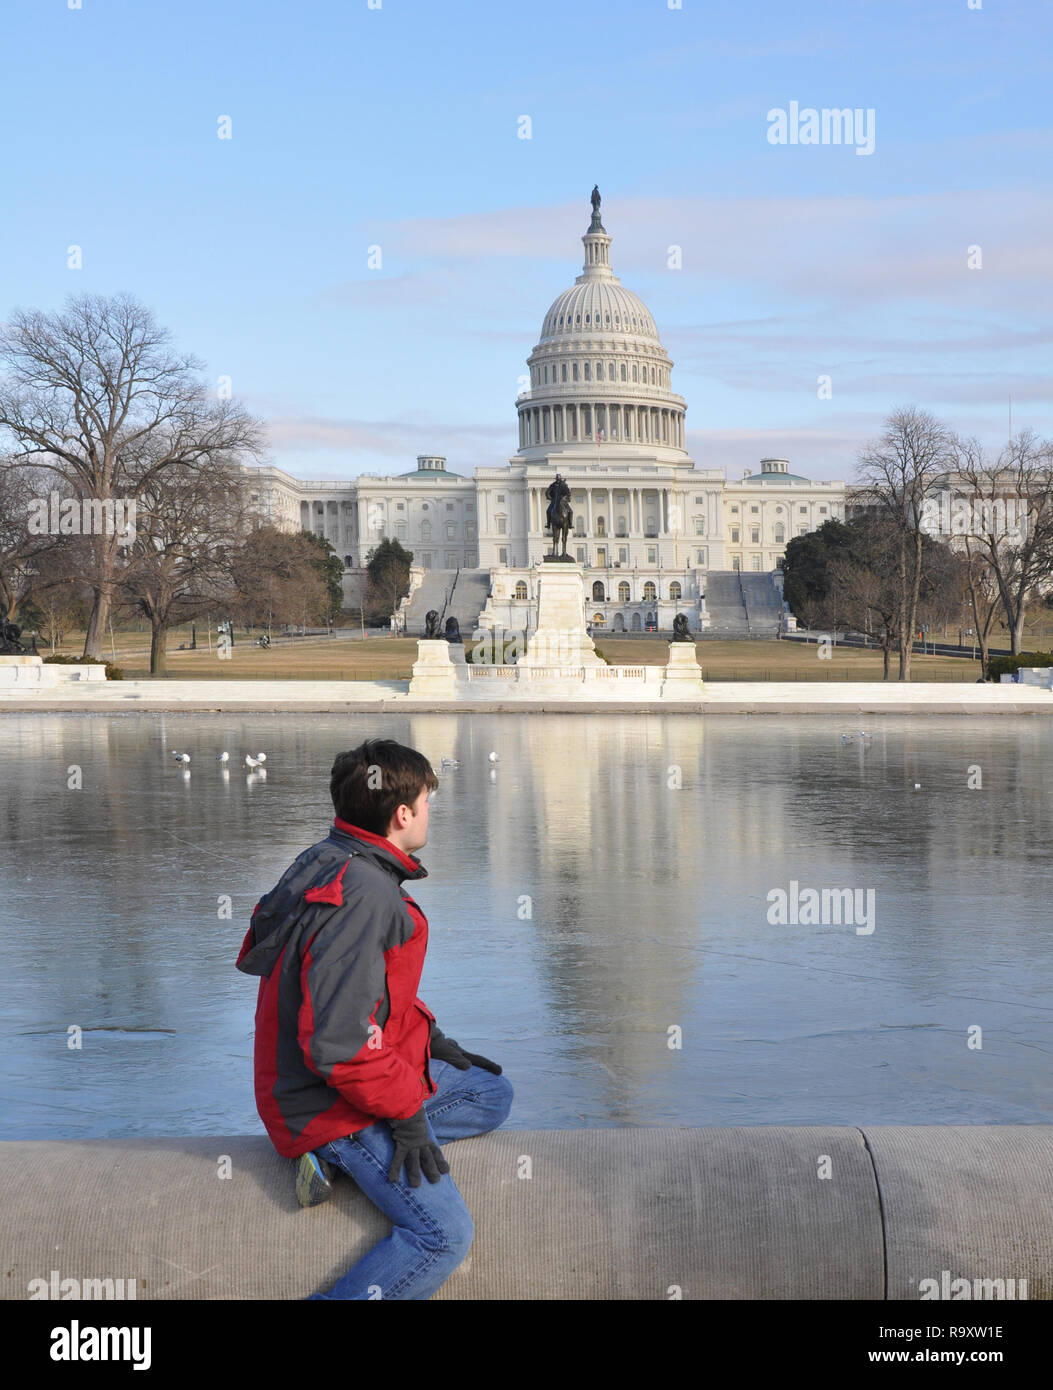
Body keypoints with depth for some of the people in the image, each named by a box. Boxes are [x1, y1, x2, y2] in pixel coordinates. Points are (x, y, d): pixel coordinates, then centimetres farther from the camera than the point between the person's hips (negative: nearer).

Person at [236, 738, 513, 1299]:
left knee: (493, 1095, 20)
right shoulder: (364, 893, -26)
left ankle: (336, 1158, 4)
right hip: (333, 1101, -10)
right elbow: (335, 1040, -30)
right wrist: (405, 1111, -20)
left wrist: (430, 1038, 14)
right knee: (444, 1235, -17)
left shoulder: (332, 862, 7)